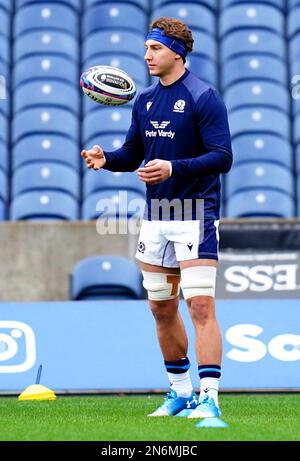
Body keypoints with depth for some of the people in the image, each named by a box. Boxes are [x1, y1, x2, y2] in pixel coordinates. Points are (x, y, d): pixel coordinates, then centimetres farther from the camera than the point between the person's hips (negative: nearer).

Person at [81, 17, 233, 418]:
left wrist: (173, 168, -28)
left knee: (200, 306, -13)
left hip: (195, 216, -7)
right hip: (155, 216, 7)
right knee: (162, 308, 12)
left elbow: (223, 157, -16)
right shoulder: (144, 100, 11)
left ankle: (209, 399, -13)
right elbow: (133, 155, 17)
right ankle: (181, 393, 25)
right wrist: (106, 159, -5)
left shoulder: (204, 97, -10)